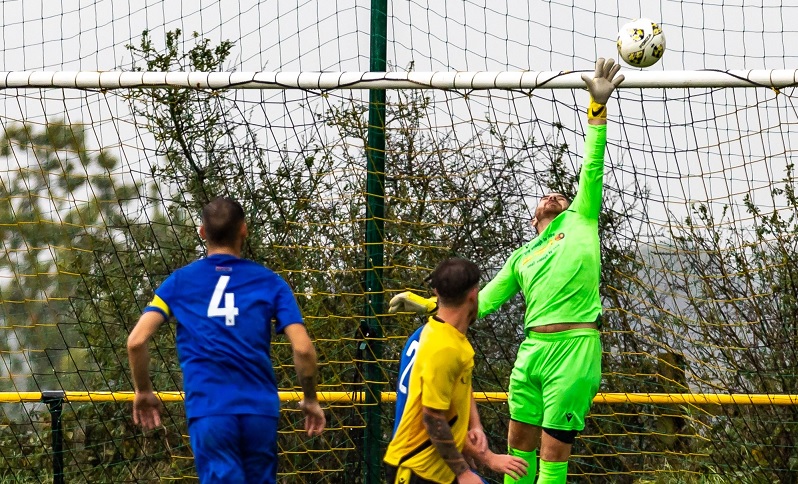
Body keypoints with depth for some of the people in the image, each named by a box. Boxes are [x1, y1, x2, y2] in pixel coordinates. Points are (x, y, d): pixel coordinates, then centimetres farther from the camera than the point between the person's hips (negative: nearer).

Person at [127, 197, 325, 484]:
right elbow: (303, 348, -1)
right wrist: (310, 400, 14)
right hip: (260, 408, 1)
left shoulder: (179, 282, 8)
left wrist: (143, 392, 15)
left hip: (208, 409, -1)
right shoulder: (270, 282, 8)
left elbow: (136, 341, -1)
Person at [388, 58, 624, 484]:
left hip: (574, 349, -5)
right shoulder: (521, 258, 26)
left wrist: (597, 107, -3)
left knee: (554, 449, -5)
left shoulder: (580, 222, 15)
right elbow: (481, 301, 26)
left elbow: (592, 168, 5)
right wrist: (426, 304, 20)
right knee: (519, 442, 7)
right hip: (532, 348, 5)